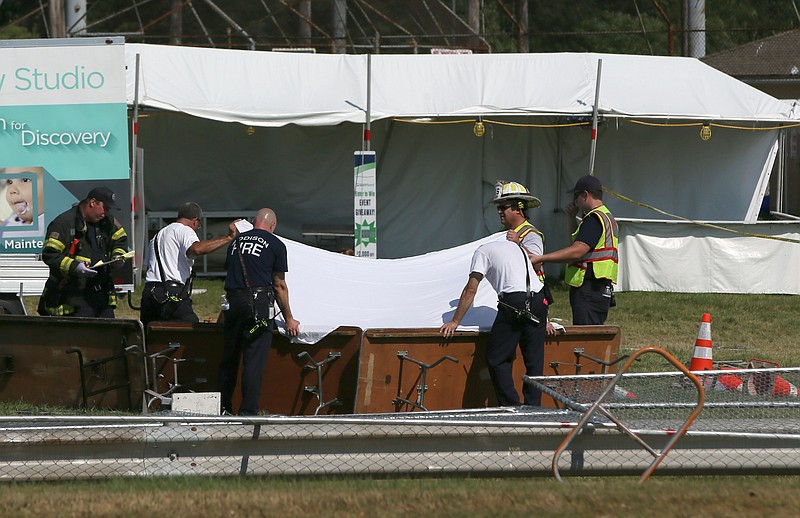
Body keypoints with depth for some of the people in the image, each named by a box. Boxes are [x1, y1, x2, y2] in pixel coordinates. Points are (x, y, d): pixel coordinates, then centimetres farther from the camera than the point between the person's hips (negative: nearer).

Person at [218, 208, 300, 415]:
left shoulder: (236, 241, 17)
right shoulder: (275, 244, 5)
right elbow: (279, 286, 7)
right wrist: (289, 319, 15)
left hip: (232, 299, 4)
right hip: (258, 302, -4)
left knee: (229, 357, 13)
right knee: (254, 359, -4)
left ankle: (223, 408, 18)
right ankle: (248, 412, -7)